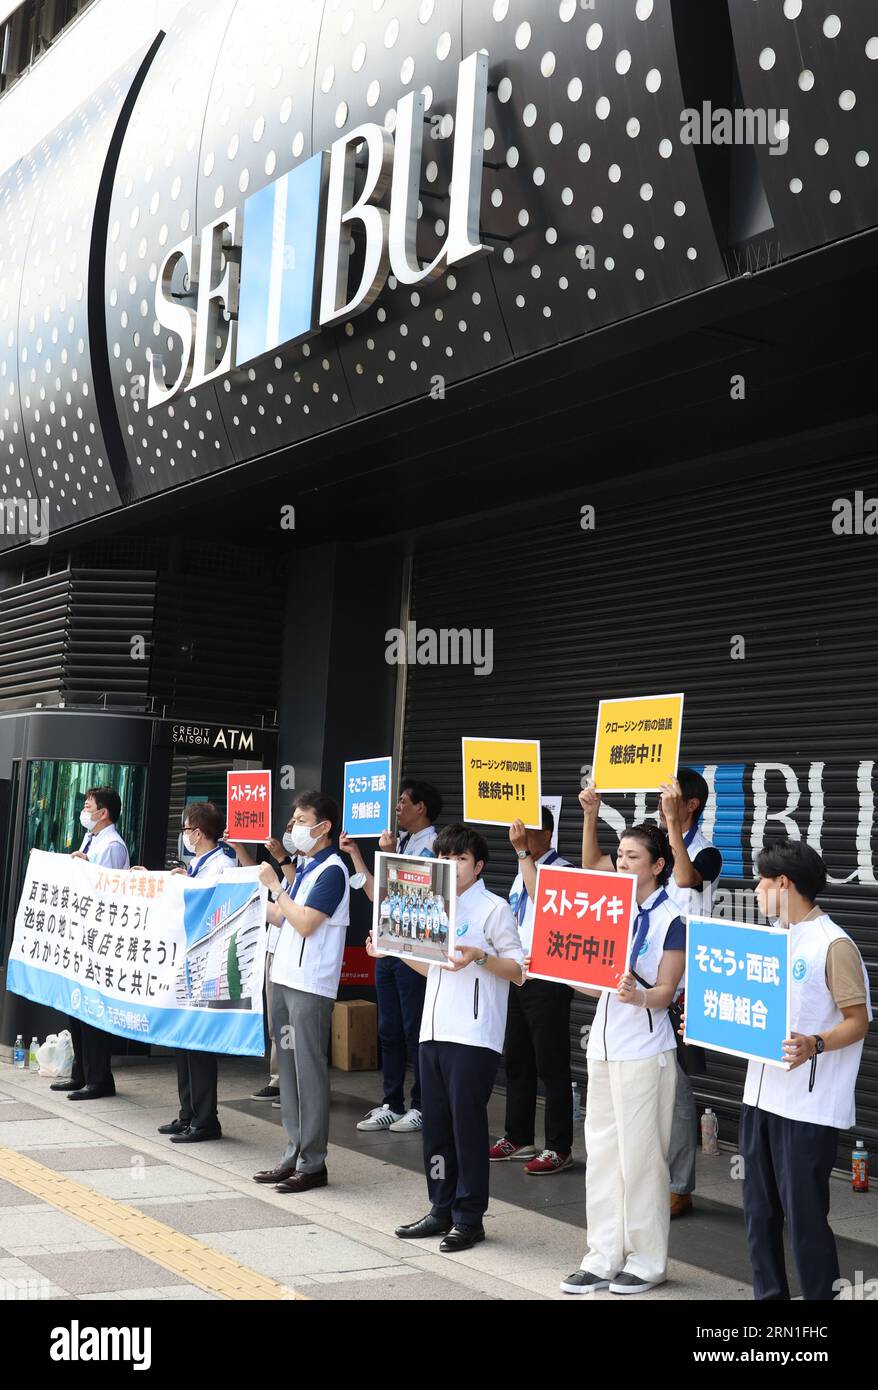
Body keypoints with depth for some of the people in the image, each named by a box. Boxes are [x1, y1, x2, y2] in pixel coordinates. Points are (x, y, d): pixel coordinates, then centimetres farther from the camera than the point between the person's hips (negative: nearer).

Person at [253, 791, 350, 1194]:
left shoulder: (331, 870, -12)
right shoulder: (304, 868, 15)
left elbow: (304, 923, -19)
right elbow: (281, 917, 19)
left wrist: (275, 887, -12)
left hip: (311, 986, -9)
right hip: (285, 979, 9)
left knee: (309, 1070, -4)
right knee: (288, 1068, 12)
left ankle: (313, 1163, 3)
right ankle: (294, 1155, 20)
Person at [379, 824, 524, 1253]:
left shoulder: (494, 908, -5)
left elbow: (519, 971, -7)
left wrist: (480, 956, -21)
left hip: (474, 1036, -7)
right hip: (433, 1031, 7)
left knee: (468, 1124, -1)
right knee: (435, 1123, 10)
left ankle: (469, 1217, 8)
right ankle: (442, 1209, 21)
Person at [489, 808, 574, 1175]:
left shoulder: (560, 870, -12)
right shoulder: (523, 873, 15)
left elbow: (541, 897, -32)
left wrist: (523, 852, -28)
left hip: (547, 980, -9)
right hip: (517, 976, 9)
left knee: (551, 1066, -3)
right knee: (516, 1062, 16)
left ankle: (559, 1148, 6)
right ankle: (517, 1138, 28)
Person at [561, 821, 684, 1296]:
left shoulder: (670, 918, -8)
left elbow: (665, 991, -13)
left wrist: (638, 996, -33)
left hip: (644, 1051, -7)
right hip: (604, 1044, 7)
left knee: (641, 1155, 0)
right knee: (602, 1152, 9)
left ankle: (647, 1261, 12)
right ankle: (603, 1258, 17)